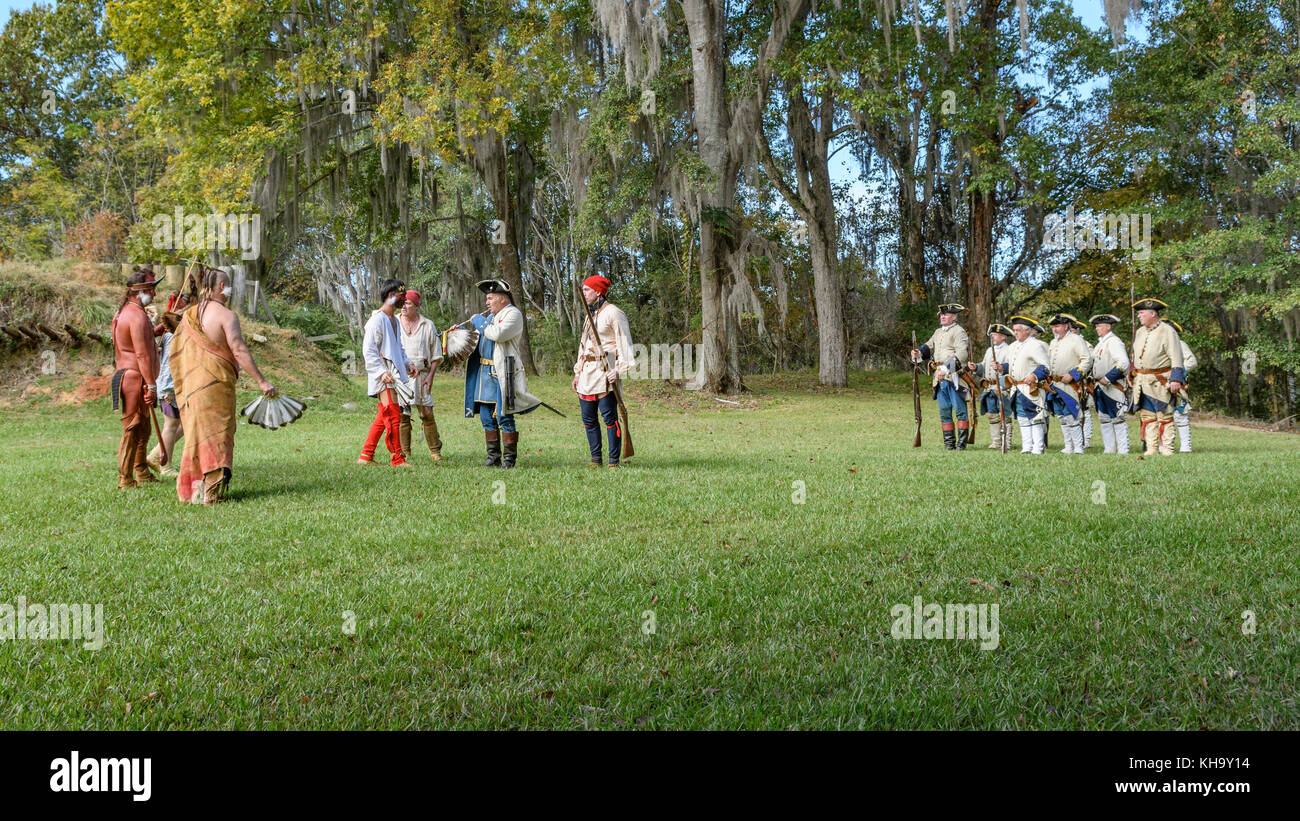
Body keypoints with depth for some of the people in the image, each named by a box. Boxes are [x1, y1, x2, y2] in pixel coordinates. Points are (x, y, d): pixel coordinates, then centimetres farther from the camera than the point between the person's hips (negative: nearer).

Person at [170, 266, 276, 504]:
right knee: (217, 434, -1)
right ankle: (212, 492, -2)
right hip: (217, 384, -7)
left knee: (198, 433, 13)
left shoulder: (189, 315, 10)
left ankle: (194, 488, 18)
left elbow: (177, 352, 14)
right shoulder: (226, 316, -11)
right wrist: (261, 381, -18)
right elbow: (239, 351, -18)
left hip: (191, 384, 7)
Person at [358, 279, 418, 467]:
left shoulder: (394, 319, 18)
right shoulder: (377, 320, -11)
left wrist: (407, 364, 14)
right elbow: (368, 351, -16)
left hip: (395, 377, 9)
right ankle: (397, 459, -1)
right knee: (393, 418, -8)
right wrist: (382, 372, -22)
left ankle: (366, 456, 18)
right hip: (384, 380, -9)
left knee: (382, 419, 11)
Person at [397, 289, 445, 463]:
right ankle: (404, 452, 6)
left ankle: (435, 451, 8)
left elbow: (436, 354, 10)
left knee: (427, 414, -3)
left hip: (421, 375, 0)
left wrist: (430, 376, 0)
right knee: (402, 414, -2)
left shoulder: (427, 325, 8)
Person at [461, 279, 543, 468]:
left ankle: (509, 458, 0)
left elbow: (498, 334, -22)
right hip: (484, 372, 9)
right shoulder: (490, 316, 20)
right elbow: (481, 337, 31)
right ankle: (493, 456, 16)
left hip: (502, 373, -9)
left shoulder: (513, 314, -7)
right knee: (487, 417, 9)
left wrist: (479, 321, -9)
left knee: (504, 417, -7)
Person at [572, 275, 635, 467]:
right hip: (587, 373, 9)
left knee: (609, 417, -8)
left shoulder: (613, 313, -5)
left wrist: (619, 370, -19)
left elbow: (624, 343, -10)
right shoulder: (590, 315, 21)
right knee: (588, 419, 7)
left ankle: (614, 460, -3)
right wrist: (577, 372, 21)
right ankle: (595, 459, 15)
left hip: (605, 371, -8)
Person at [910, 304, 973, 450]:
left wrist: (946, 369, -25)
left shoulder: (959, 332, -7)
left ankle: (962, 442, -1)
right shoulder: (938, 332, 19)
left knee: (960, 410, -4)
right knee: (944, 411, 9)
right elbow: (928, 347, 23)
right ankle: (949, 442, 15)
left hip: (954, 378, -8)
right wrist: (918, 353, 0)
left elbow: (961, 354, -18)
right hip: (940, 379, 8)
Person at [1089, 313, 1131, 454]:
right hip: (1101, 388, 10)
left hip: (1113, 388, -10)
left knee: (1118, 419, -5)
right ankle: (1109, 450, 18)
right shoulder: (1101, 343, 18)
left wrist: (1108, 378, -23)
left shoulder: (1114, 342, -12)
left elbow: (1123, 363, -23)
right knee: (1104, 419, 12)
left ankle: (1123, 452, -2)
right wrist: (1095, 380, 13)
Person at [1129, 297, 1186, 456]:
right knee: (1147, 416, 7)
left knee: (1164, 417, -2)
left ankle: (1167, 450, 3)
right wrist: (1131, 375, 17)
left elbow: (1176, 358, -12)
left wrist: (1176, 379, -18)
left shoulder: (1167, 332, -7)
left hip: (1160, 382, -7)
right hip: (1141, 382, 7)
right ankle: (1151, 449, 11)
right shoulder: (1139, 332, 15)